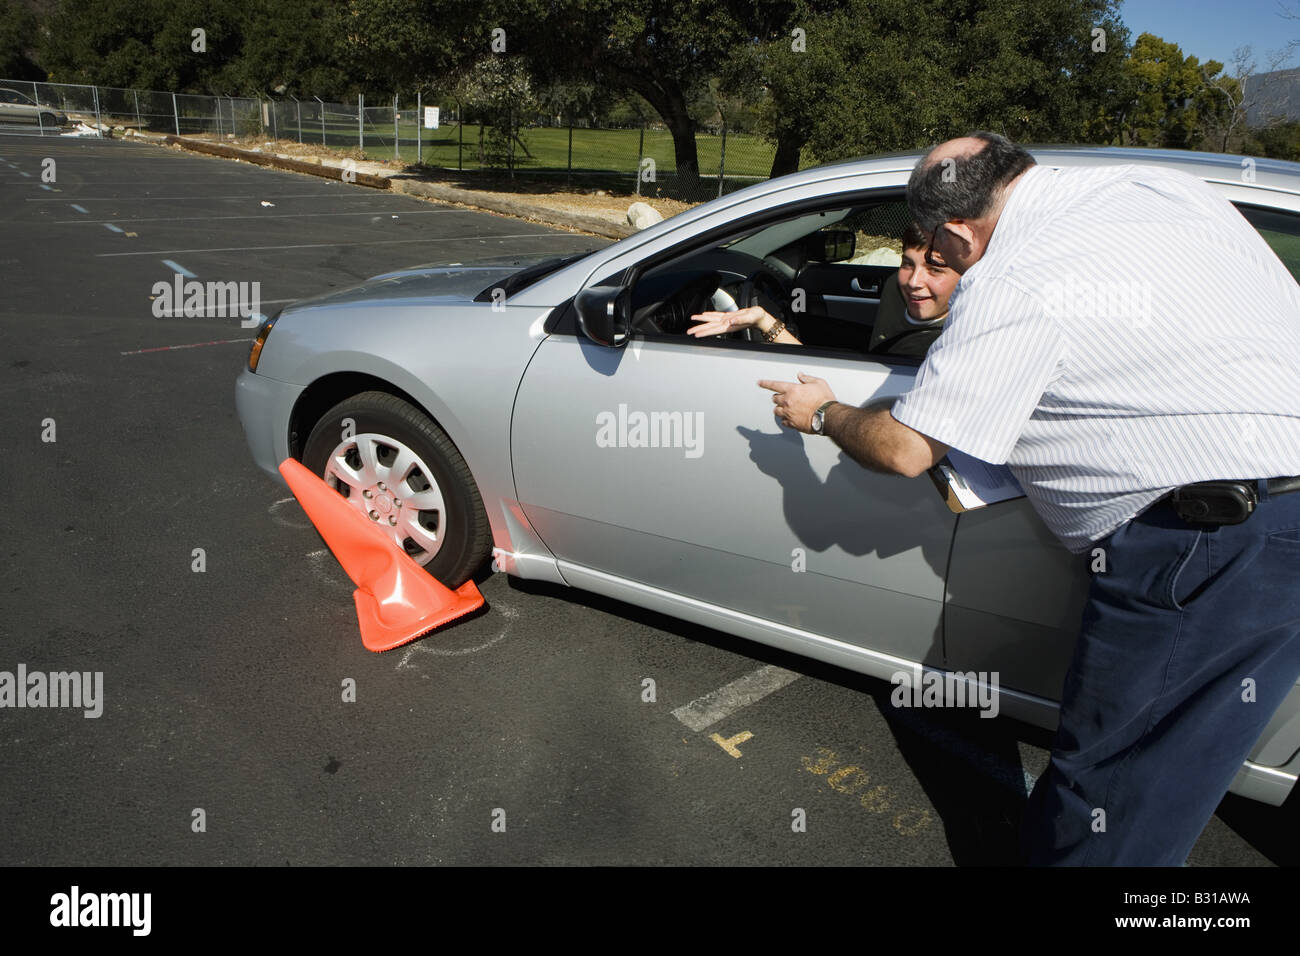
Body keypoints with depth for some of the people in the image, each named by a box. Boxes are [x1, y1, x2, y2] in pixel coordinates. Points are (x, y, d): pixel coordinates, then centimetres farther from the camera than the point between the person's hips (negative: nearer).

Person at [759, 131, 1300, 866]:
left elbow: (904, 451, -10)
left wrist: (824, 413, 10)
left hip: (1216, 545, -9)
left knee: (1112, 789, 7)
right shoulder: (1160, 184, 9)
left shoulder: (1009, 285, -14)